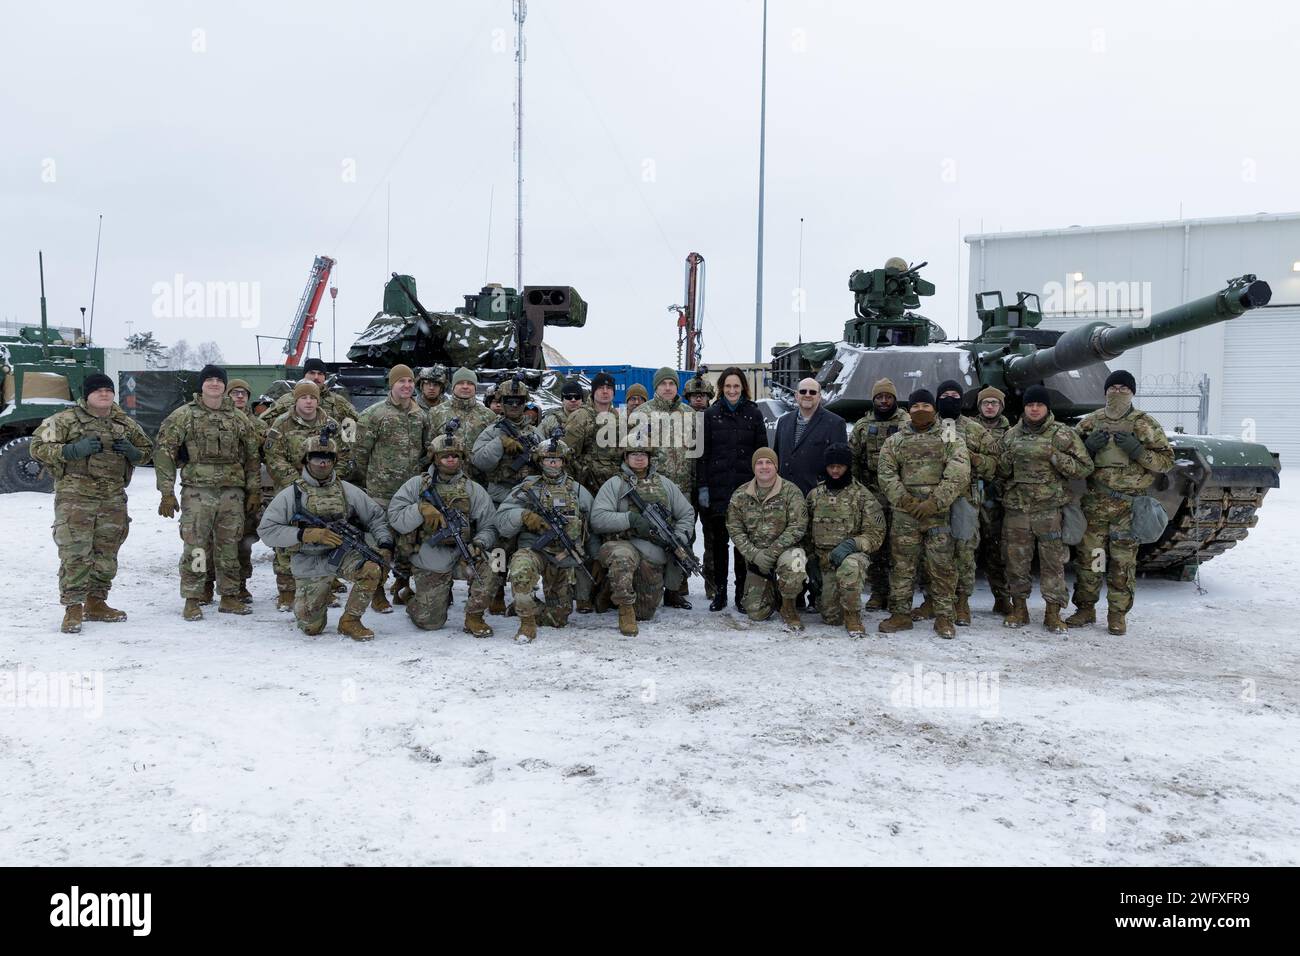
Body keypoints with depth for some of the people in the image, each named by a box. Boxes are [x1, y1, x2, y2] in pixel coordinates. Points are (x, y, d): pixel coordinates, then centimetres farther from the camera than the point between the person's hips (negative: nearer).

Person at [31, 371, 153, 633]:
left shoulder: (125, 423, 13)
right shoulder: (65, 420, -2)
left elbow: (147, 449, 23)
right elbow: (38, 447, -4)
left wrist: (133, 452, 0)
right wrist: (73, 450, -17)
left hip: (113, 498, 5)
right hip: (75, 496, -5)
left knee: (107, 554, 10)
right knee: (75, 554, -9)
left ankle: (95, 603, 23)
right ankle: (73, 609, -3)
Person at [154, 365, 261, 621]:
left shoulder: (238, 418, 12)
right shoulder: (183, 416, 2)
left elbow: (252, 456, 16)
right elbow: (164, 453, -1)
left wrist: (254, 491, 10)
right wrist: (167, 492, -8)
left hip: (232, 491, 3)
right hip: (197, 491, -3)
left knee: (229, 546, 9)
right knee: (195, 546, -4)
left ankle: (229, 597, 19)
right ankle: (192, 600, 6)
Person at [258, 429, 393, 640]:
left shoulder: (348, 491, 4)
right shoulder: (290, 495, -3)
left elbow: (376, 516, 10)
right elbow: (265, 531, -8)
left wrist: (385, 546, -9)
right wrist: (308, 534, -20)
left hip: (344, 554, 1)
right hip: (310, 565, -1)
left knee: (372, 570, -31)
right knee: (311, 628, -1)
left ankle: (350, 621, -7)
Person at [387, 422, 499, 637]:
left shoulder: (473, 489, 3)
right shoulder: (417, 485, 1)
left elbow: (488, 526, 1)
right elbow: (395, 518, -6)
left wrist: (479, 544, -20)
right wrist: (421, 510, -22)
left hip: (461, 557, 1)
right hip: (428, 564, 0)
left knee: (487, 568, -32)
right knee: (430, 623, -1)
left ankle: (474, 617, -7)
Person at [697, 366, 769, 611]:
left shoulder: (753, 414, 6)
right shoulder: (711, 415, 5)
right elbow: (702, 453, 4)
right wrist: (702, 487, -3)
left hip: (746, 487, 0)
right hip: (717, 488, 0)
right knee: (718, 541, 5)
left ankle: (742, 592, 12)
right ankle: (719, 591, 13)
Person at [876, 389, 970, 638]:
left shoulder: (950, 438, 7)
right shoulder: (895, 441, 13)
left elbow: (958, 475, -5)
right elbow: (886, 474, 5)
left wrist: (935, 502, -14)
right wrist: (904, 500, -10)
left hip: (939, 513, -2)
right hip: (905, 513, 2)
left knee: (941, 566, 0)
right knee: (902, 565, 4)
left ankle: (943, 617, 9)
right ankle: (901, 614, 13)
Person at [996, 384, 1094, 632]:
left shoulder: (1064, 434, 2)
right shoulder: (1011, 435, 12)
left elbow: (1085, 468, -1)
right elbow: (1000, 472, 18)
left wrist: (1055, 457, -14)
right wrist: (1009, 456, -4)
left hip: (1050, 509, -3)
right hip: (1016, 507, 3)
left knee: (1053, 560, -1)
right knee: (1017, 560, 7)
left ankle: (1053, 612, 8)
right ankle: (1019, 607, 20)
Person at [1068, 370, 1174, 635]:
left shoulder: (1145, 424, 4)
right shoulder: (1091, 422, 10)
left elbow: (1167, 460, 1)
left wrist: (1137, 450, -14)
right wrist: (1088, 446, -6)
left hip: (1129, 504, -2)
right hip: (1094, 502, 2)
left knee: (1123, 561, 0)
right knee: (1088, 556, 3)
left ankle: (1118, 614, 11)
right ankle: (1085, 608, 15)